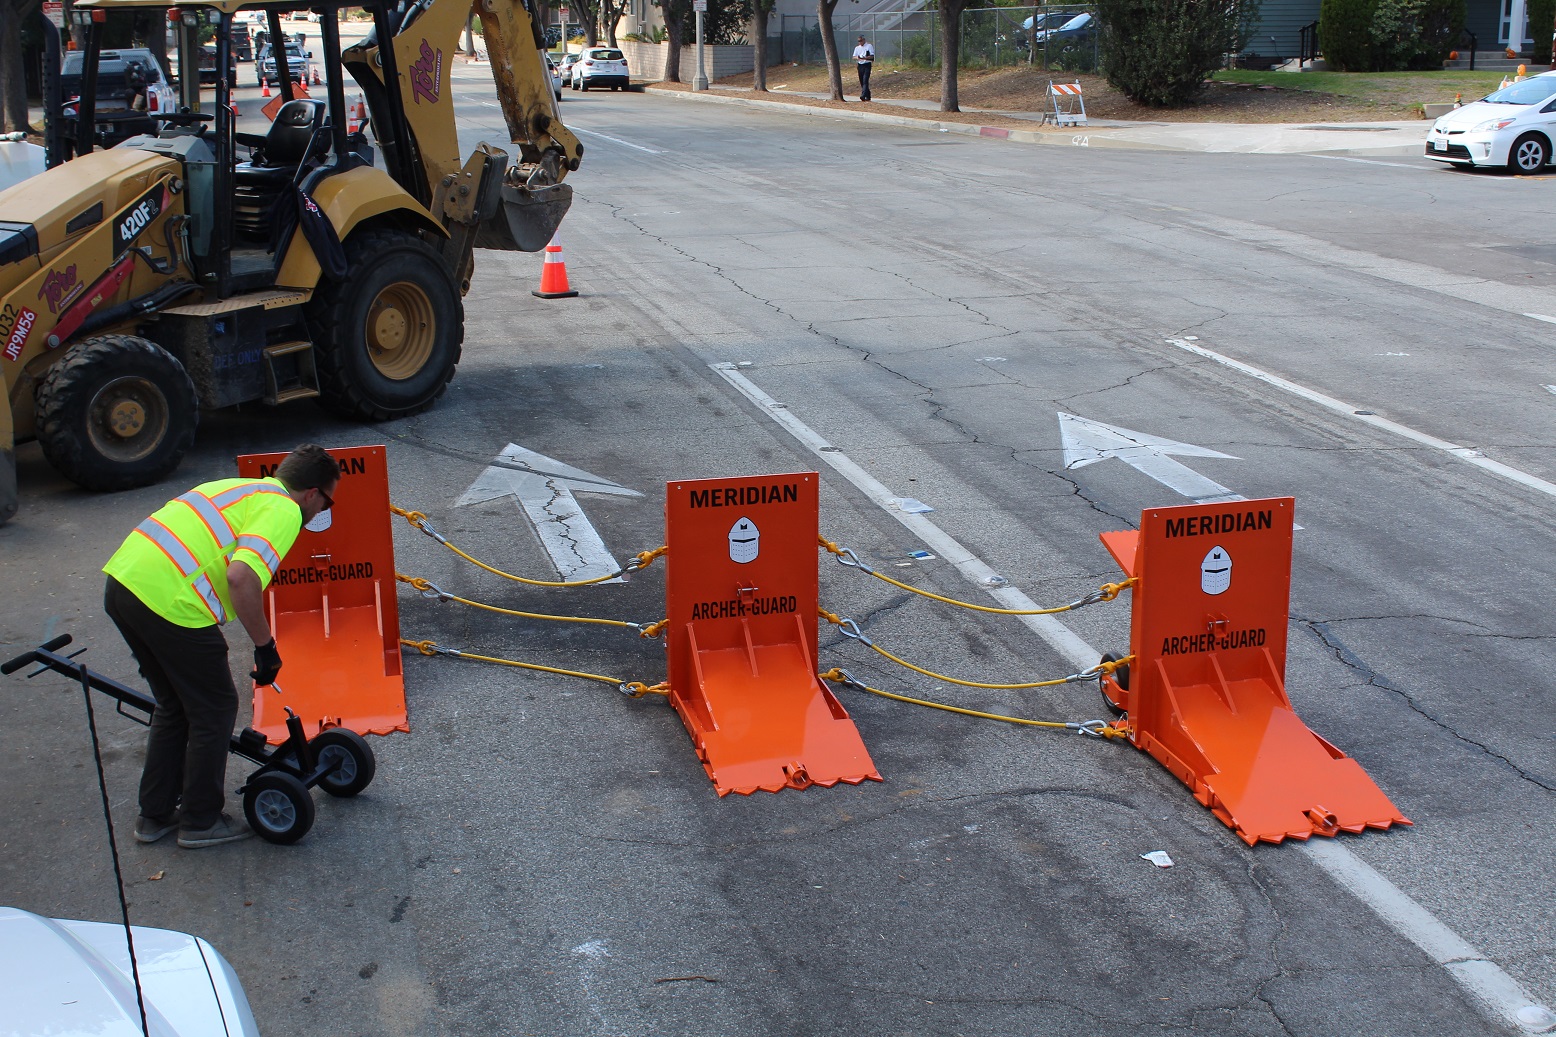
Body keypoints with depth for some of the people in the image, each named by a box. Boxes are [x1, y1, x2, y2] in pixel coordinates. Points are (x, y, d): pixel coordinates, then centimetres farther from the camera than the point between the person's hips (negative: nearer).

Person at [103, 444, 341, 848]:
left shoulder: (242, 488, 24)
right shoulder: (284, 511, -4)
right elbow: (242, 577, -21)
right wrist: (265, 646, -10)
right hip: (171, 602, -9)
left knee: (174, 705, 24)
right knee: (215, 709, 10)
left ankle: (155, 814, 33)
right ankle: (201, 821, 21)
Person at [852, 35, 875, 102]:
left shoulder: (869, 46, 1)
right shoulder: (857, 48, 16)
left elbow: (872, 56, -6)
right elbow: (854, 57, 10)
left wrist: (864, 58, -20)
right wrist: (857, 58, -14)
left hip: (867, 65, -6)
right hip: (860, 65, 6)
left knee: (865, 81, -17)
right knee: (861, 81, 5)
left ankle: (863, 95, -27)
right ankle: (868, 96, 15)